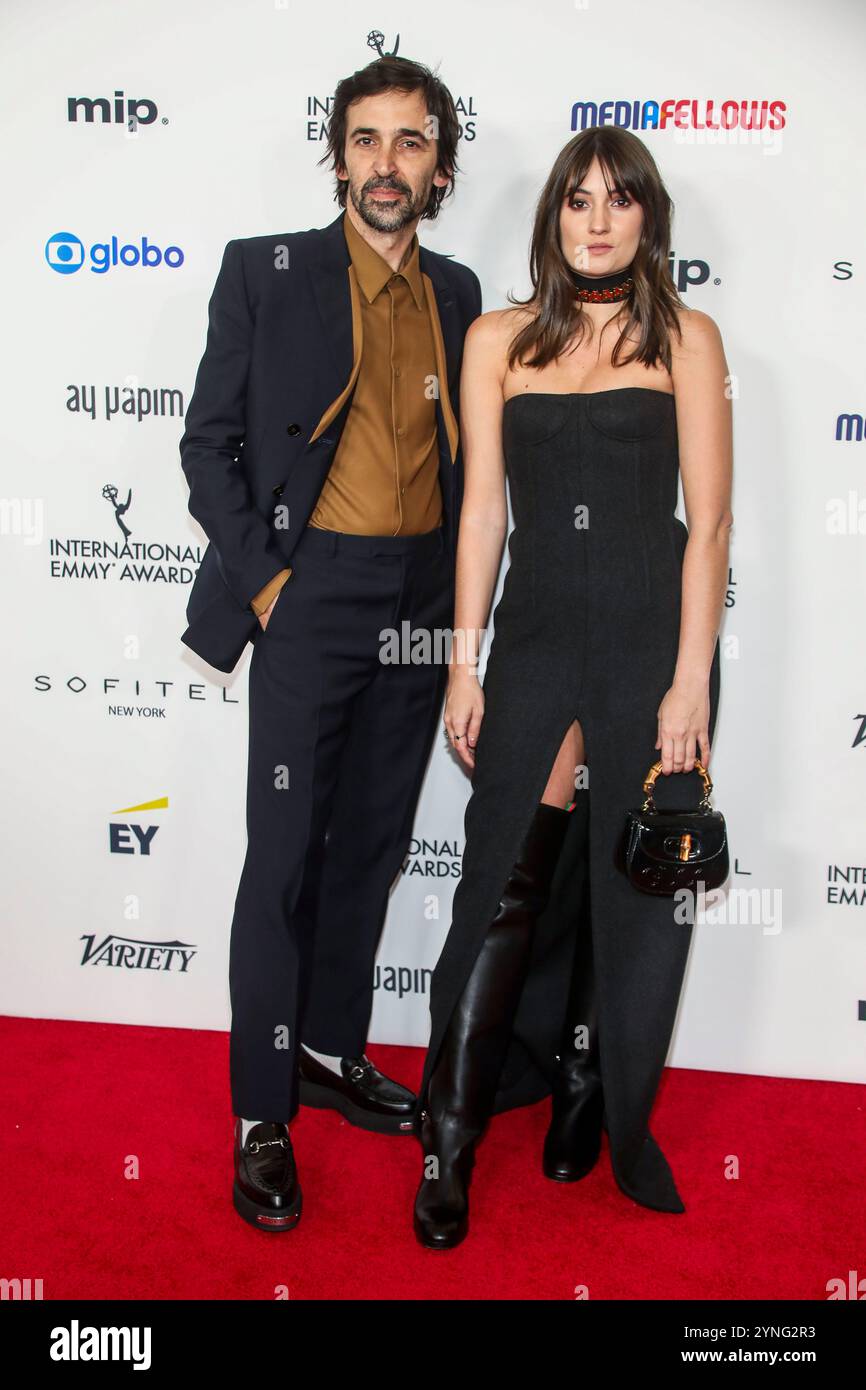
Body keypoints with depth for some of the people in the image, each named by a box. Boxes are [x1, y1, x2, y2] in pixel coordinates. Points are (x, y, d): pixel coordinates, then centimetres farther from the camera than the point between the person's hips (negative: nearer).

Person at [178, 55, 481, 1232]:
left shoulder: (456, 294, 11)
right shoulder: (264, 271, -1)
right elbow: (210, 440, -2)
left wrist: (458, 586, 7)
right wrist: (261, 576, -10)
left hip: (421, 602, 5)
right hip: (313, 593, -4)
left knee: (371, 844, 13)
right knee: (283, 854, -1)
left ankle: (332, 1050, 30)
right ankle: (262, 1114, 11)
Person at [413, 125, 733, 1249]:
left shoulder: (686, 337, 3)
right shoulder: (499, 340, 8)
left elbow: (708, 520, -3)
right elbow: (482, 508, 6)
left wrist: (692, 682, -10)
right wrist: (464, 667, 2)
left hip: (653, 637, 0)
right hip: (536, 636, 1)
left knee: (632, 887, 8)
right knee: (506, 884, 0)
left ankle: (591, 1103, 30)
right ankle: (449, 1143, 11)